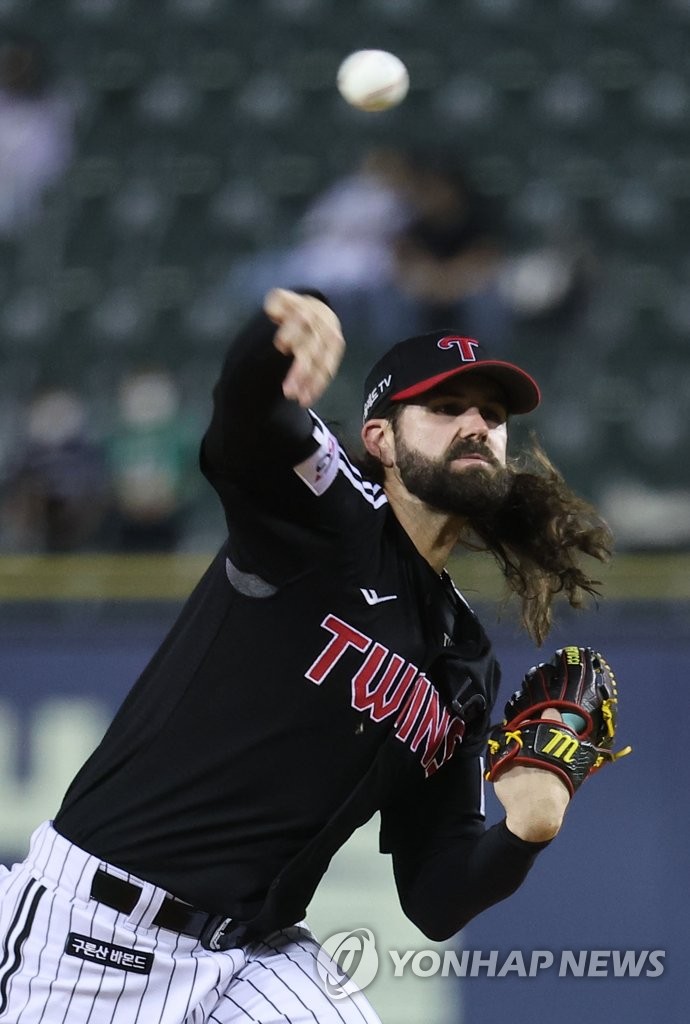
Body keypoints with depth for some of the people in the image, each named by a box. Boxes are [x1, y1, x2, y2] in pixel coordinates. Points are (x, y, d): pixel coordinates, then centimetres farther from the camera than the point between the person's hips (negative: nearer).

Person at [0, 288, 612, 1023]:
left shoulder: (466, 670, 11)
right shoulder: (326, 512, -4)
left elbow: (436, 903, 10)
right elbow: (249, 408, -28)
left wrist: (523, 832, -11)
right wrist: (292, 325, -51)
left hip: (255, 954, 6)